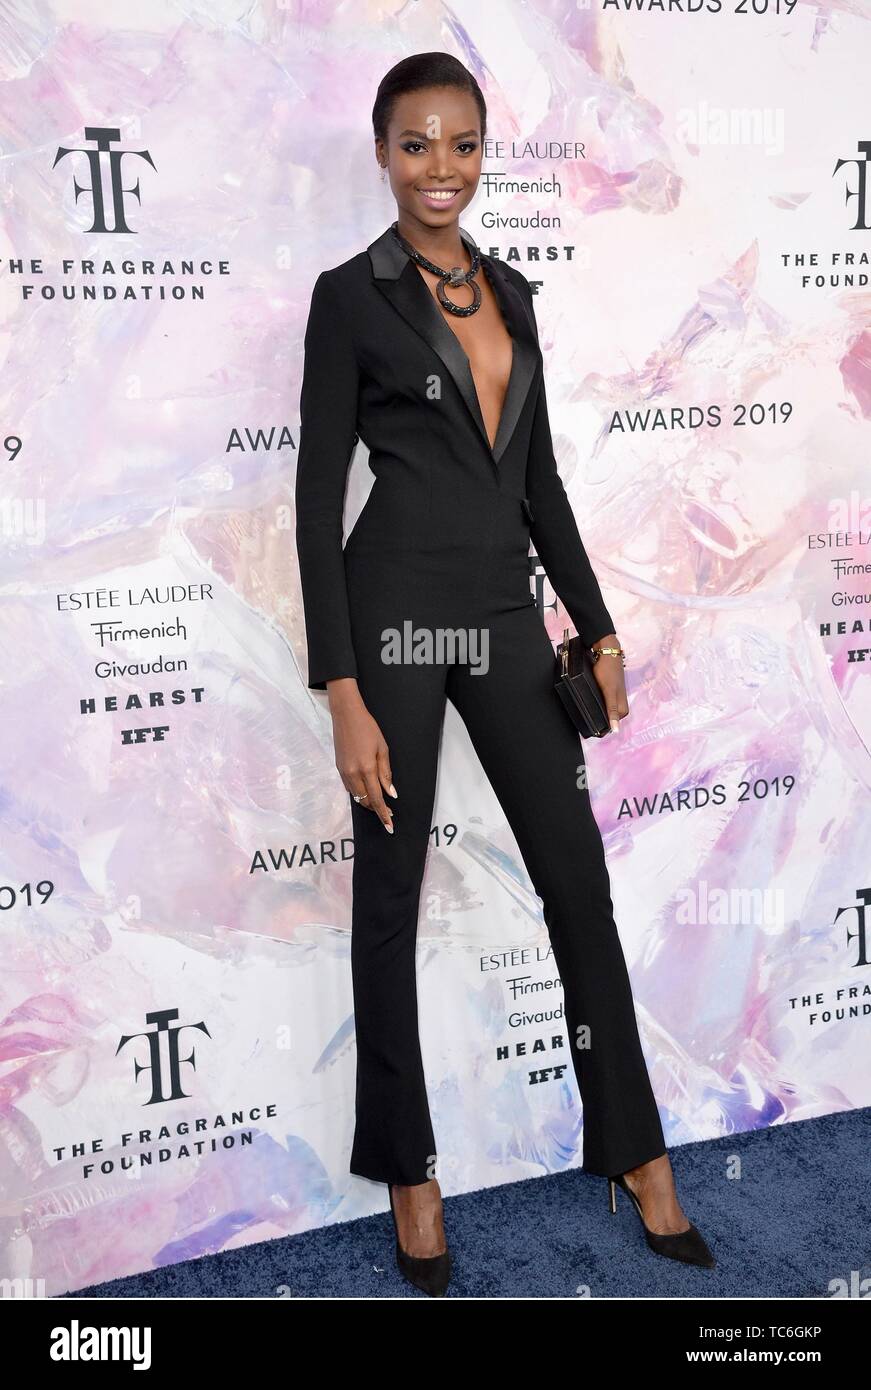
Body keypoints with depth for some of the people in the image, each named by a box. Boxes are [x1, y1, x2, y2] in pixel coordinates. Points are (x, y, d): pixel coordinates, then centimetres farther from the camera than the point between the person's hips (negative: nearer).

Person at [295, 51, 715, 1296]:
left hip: (506, 616, 6)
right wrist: (344, 697, -14)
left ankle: (635, 1151, 24)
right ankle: (408, 1168, 25)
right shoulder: (351, 295, -4)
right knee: (392, 893, 6)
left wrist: (598, 628, 10)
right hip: (397, 613, -5)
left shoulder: (512, 294, 13)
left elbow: (541, 478, 16)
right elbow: (318, 499, -8)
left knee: (578, 876, 7)